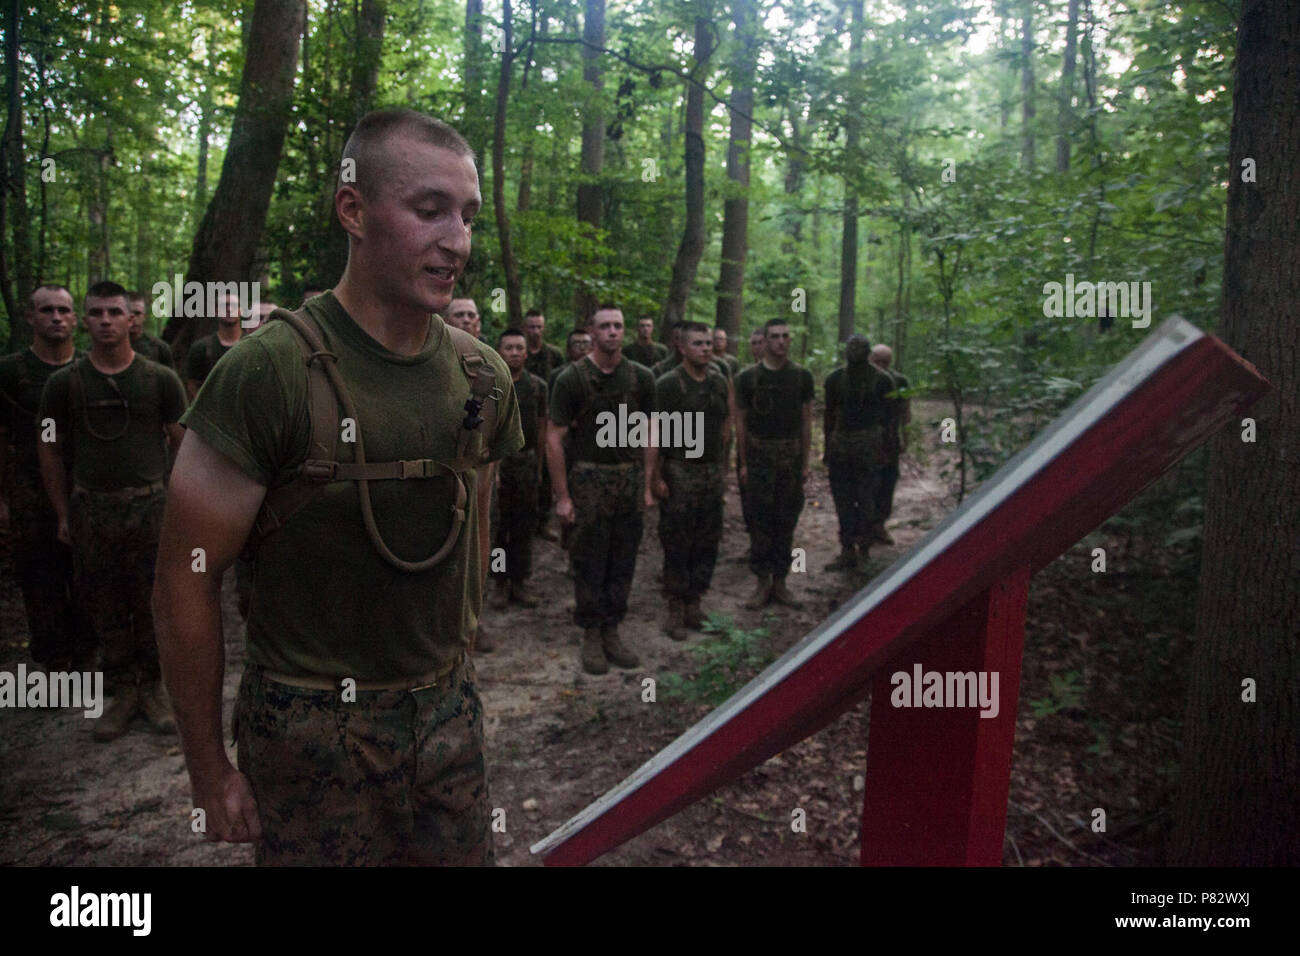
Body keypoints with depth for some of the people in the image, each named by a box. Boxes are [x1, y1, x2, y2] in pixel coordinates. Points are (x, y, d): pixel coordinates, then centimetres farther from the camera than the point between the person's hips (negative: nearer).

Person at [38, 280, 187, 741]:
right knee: (105, 608, 8)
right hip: (91, 510, 1)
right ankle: (122, 690, 21)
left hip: (150, 507, -1)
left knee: (154, 604, 4)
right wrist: (63, 514, 8)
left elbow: (184, 445, 4)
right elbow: (50, 452, 11)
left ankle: (153, 686, 20)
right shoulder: (64, 383, 5)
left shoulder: (160, 379, 1)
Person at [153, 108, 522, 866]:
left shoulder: (483, 376, 0)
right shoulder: (270, 372, -16)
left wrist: (460, 664, 13)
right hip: (313, 722, -4)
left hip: (448, 708, 5)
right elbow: (187, 579, -11)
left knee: (467, 854, 16)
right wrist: (209, 771, -6)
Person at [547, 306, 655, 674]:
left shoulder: (640, 377, 6)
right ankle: (591, 636, 15)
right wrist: (562, 496, -9)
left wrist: (647, 485, 6)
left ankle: (612, 632, 22)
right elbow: (554, 439, -5)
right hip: (588, 480, -3)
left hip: (629, 479, 4)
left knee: (623, 561, 9)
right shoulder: (572, 378, -5)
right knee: (588, 563, 2)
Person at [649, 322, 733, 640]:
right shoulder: (668, 384, -8)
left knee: (707, 542, 10)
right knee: (676, 545, 0)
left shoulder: (720, 382, 9)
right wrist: (655, 477, -16)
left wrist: (721, 465, 13)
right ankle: (675, 611, 11)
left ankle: (693, 605, 22)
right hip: (679, 471, -6)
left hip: (711, 471, 6)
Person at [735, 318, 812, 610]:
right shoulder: (748, 377, 2)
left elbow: (806, 421, 9)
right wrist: (743, 463, -1)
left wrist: (805, 463, 4)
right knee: (760, 521, 0)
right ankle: (762, 582, 8)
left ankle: (780, 582, 14)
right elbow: (741, 421, 4)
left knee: (786, 521, 5)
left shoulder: (802, 376, 6)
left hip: (791, 457, 2)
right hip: (759, 457, -2)